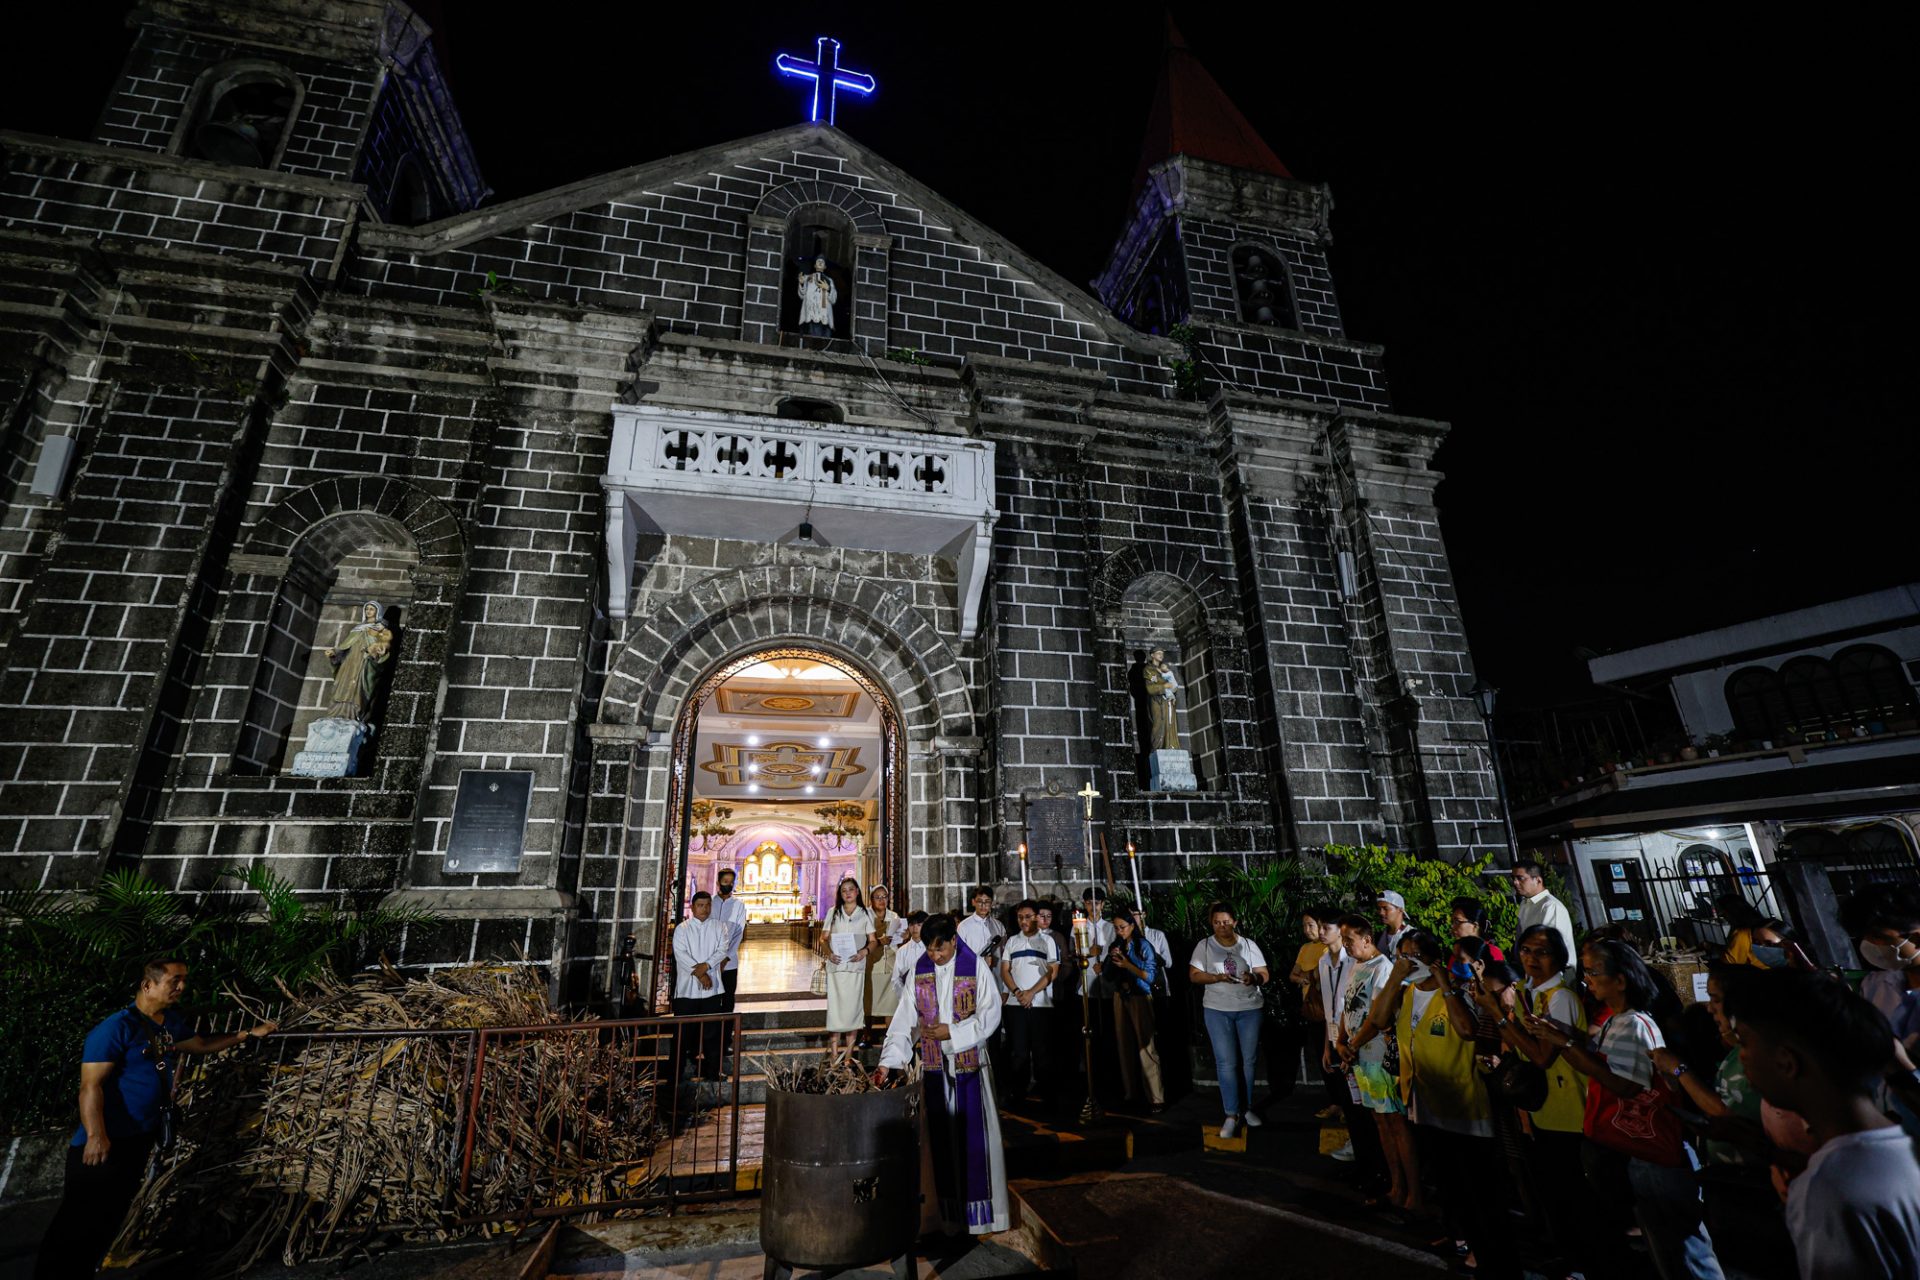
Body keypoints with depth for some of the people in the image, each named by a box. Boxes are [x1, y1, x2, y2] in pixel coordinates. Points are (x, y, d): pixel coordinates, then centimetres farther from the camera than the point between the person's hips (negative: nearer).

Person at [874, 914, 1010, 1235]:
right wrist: (888, 1060, -13)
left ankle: (978, 1206, 19)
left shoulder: (975, 967, -10)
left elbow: (990, 1014, -9)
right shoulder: (919, 970, -2)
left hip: (970, 1063, -2)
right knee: (941, 1135, 9)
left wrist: (952, 1032, -16)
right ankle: (948, 1207, 23)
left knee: (974, 1133, 4)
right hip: (934, 1064, 2)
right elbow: (904, 1018, -4)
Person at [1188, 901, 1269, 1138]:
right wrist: (1217, 978, -22)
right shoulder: (1204, 945, -3)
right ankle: (1232, 1115, 5)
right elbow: (1193, 975, -6)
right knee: (1226, 1062, -4)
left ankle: (1246, 1108, 28)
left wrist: (1254, 978, -23)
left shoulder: (1249, 945, 0)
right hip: (1217, 1010, -1)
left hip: (1249, 1009, 2)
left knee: (1247, 1060, 11)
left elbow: (1264, 975, 0)